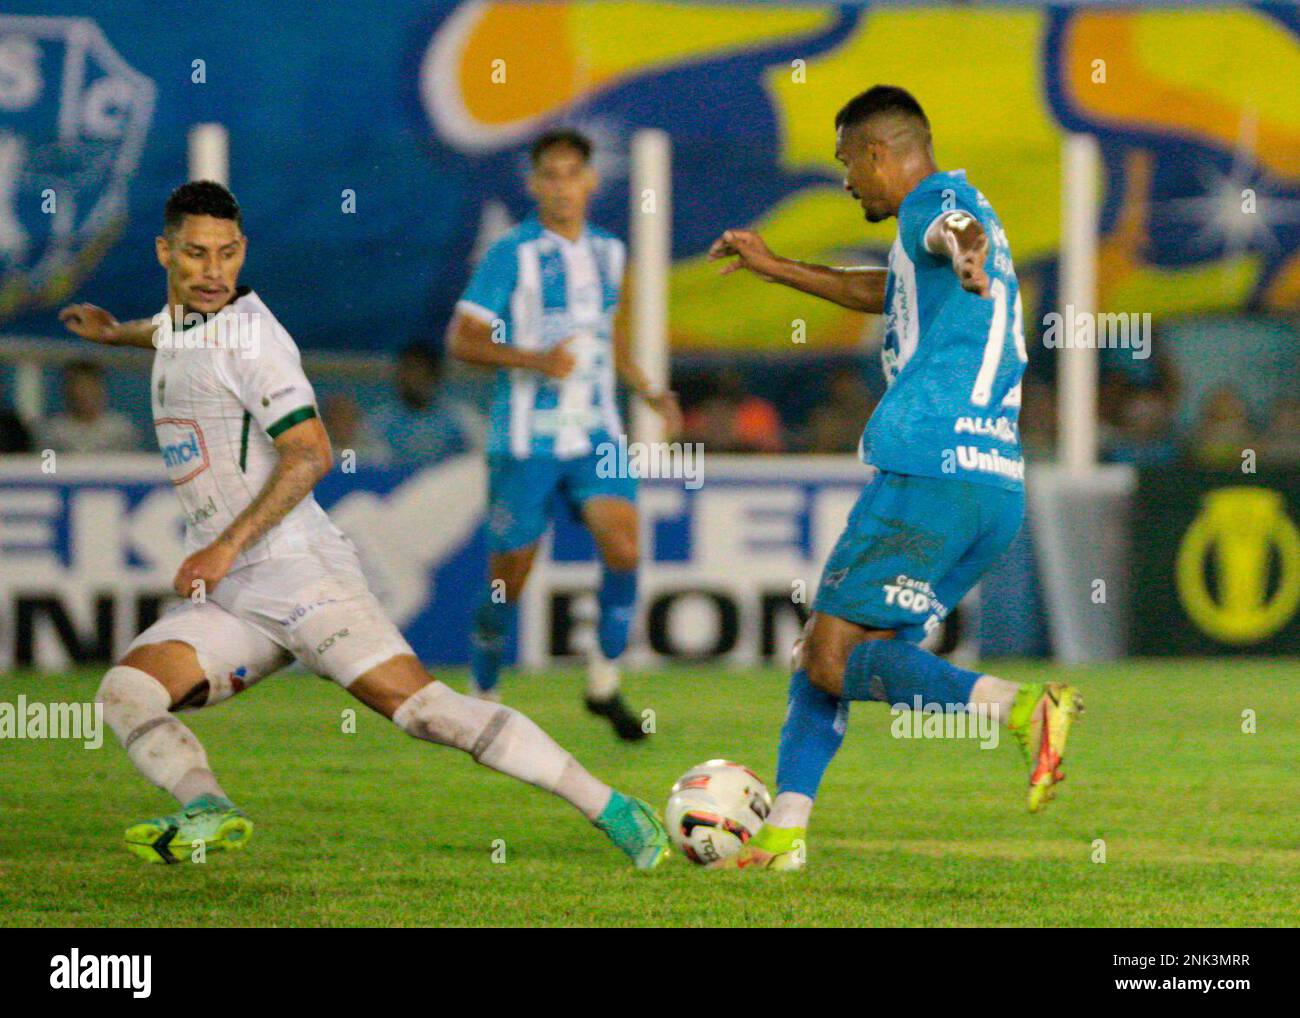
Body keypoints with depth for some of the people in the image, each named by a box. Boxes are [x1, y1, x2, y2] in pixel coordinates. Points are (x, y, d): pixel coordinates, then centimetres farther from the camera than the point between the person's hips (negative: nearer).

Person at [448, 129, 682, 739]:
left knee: (622, 546, -17)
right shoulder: (511, 254, -7)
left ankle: (604, 685, -2)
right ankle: (483, 700, 22)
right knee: (508, 578, 2)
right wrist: (534, 360, -23)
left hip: (595, 435, 4)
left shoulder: (607, 251, 10)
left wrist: (649, 391, 16)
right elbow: (462, 340, -9)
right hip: (524, 441, -4)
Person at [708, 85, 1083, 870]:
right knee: (823, 655, 16)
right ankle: (783, 835, 13)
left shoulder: (932, 202, -2)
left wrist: (968, 253, -53)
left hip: (928, 474, -10)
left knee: (834, 659, -11)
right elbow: (878, 293, 46)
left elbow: (957, 228, -29)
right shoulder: (969, 213, 28)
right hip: (1000, 487, 10)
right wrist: (773, 267, 57)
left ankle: (1023, 709, -27)